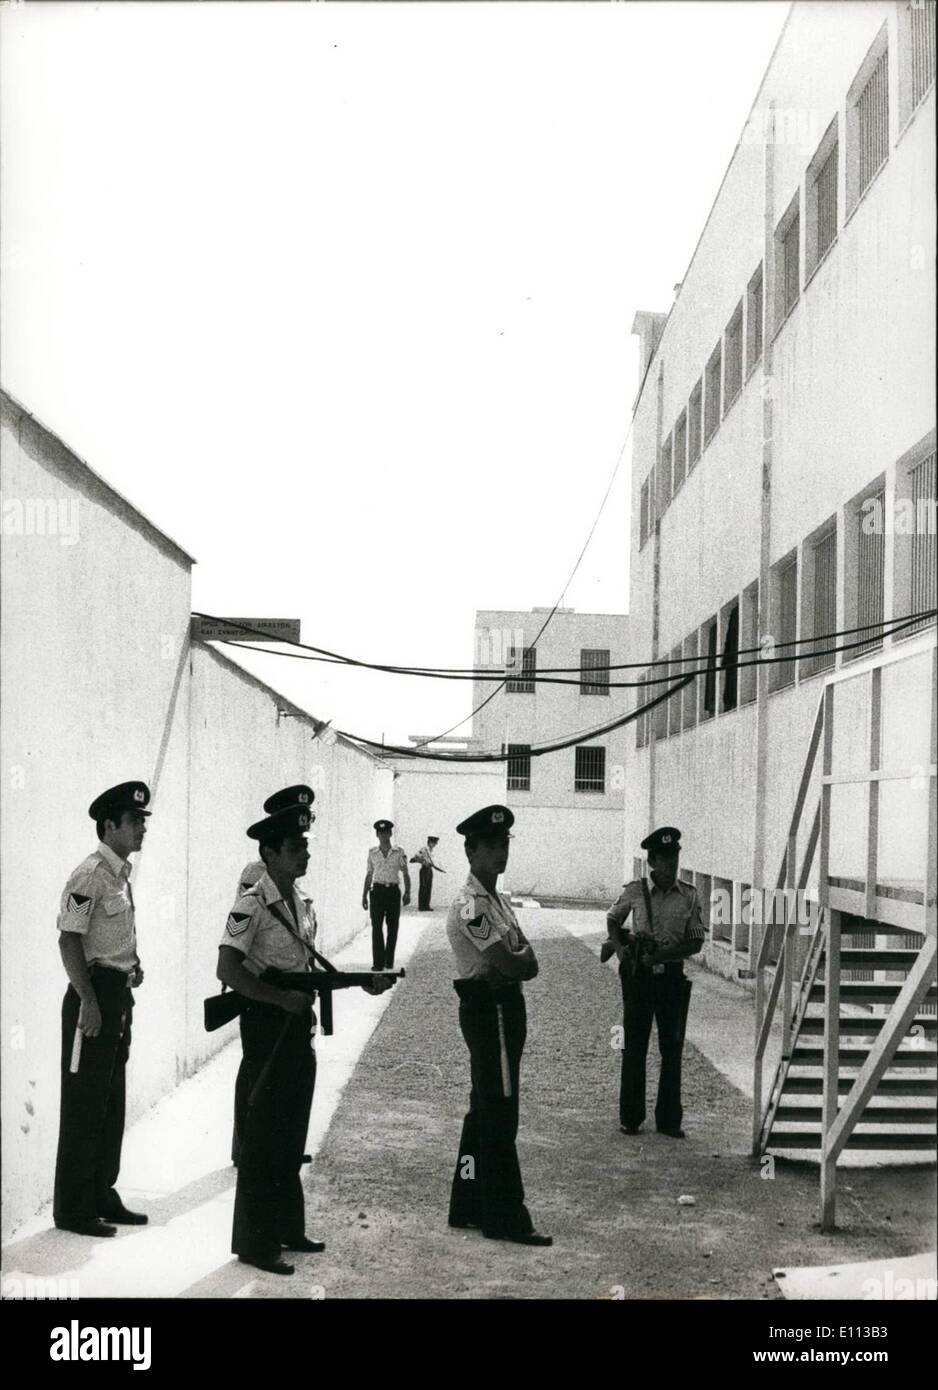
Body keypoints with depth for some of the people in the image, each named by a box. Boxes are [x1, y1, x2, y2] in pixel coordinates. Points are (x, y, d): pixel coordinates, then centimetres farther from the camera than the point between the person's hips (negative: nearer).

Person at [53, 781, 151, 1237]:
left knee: (112, 1102, 16)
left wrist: (132, 964, 11)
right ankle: (73, 1209, 8)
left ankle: (102, 1195, 27)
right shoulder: (90, 875, -16)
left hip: (119, 995, 9)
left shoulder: (121, 874, 12)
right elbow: (70, 939, -20)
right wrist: (88, 1001, -22)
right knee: (84, 1105, -1)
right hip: (93, 995, -9)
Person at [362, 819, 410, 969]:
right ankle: (378, 962, -7)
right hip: (377, 891, 0)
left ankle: (389, 961, 14)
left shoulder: (399, 853, 4)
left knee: (393, 927, 4)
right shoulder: (372, 853, 7)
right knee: (376, 926, -8)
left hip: (393, 891, 0)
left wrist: (407, 892, -7)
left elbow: (405, 874, 5)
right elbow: (369, 875, 13)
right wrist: (364, 895, 11)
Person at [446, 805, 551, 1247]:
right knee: (500, 1116, -4)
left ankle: (468, 1206, 25)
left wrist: (517, 959, -9)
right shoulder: (470, 905, -16)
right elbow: (512, 966, -20)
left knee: (486, 1111, 16)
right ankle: (505, 1218, 3)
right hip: (488, 1008, -10)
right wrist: (522, 958, 0)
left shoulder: (498, 899, 15)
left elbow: (527, 966, 12)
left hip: (504, 1007, 10)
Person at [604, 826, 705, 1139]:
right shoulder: (635, 892, -2)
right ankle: (630, 1118, 15)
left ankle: (669, 1119, 15)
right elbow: (613, 919, 16)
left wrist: (662, 954, -16)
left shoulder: (689, 896, 0)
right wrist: (618, 947, -1)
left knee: (672, 1049, 6)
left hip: (672, 976, 1)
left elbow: (696, 942, -2)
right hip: (638, 975, -1)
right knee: (634, 1047, 5)